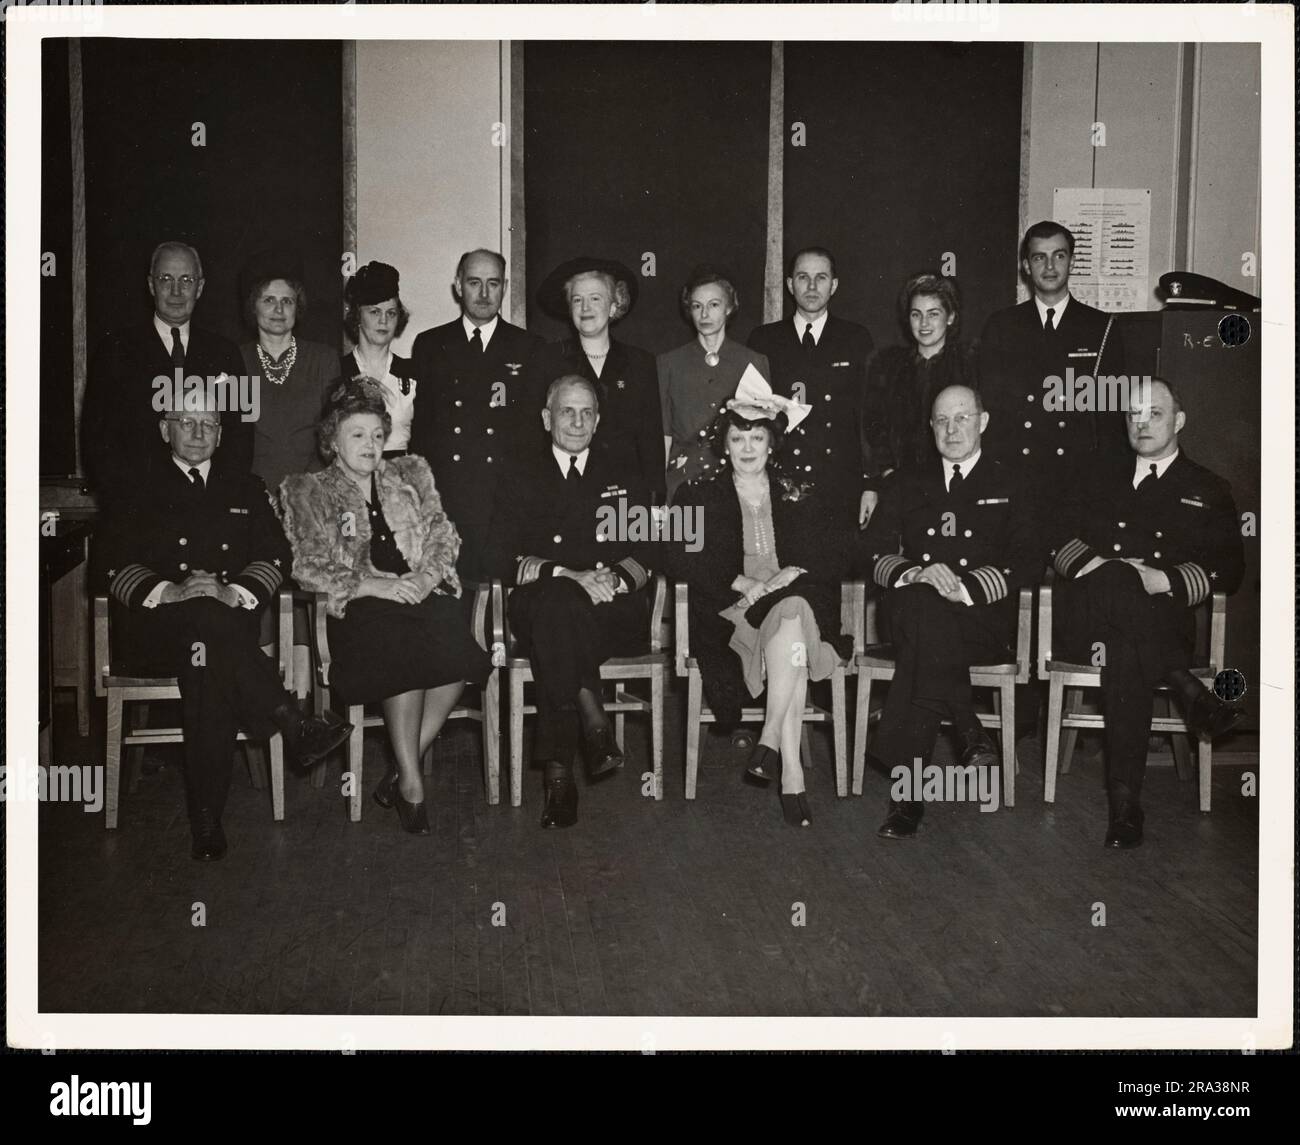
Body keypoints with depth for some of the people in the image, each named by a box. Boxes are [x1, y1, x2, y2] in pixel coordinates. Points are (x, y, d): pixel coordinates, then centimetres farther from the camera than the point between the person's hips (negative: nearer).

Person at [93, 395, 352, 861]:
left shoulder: (244, 488, 20)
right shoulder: (138, 486, 14)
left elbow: (275, 554, 7)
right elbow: (111, 560, 1)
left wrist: (236, 593, -13)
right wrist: (168, 592, -17)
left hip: (228, 622, 2)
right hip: (152, 628, -1)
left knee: (207, 650, -34)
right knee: (207, 623, -36)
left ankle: (207, 820, -33)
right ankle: (294, 727, -33)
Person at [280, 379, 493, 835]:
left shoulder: (411, 476, 23)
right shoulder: (307, 491, 14)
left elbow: (443, 539, 16)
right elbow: (309, 568, 4)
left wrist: (426, 578, -6)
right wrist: (374, 585, -9)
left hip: (423, 593, 3)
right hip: (359, 606, -2)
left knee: (457, 656, -33)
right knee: (403, 653, -37)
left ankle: (401, 774, -22)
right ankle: (411, 783, -30)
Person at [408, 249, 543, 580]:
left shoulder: (531, 349, 9)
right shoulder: (430, 345, 13)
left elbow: (538, 426, 7)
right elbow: (417, 423, 11)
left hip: (509, 501, -1)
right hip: (442, 498, 1)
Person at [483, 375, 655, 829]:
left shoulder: (623, 471, 19)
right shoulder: (521, 475, 14)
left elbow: (649, 553, 10)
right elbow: (503, 559, 1)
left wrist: (616, 577, -13)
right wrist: (570, 576, -14)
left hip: (615, 610, 0)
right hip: (540, 608, 0)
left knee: (557, 619, -36)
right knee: (558, 599, -38)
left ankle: (559, 766, -37)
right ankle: (592, 723, -37)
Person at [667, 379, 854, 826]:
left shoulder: (798, 496, 20)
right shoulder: (699, 496, 15)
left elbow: (837, 556, 10)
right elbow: (683, 558, 0)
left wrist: (792, 574, -10)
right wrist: (743, 584, -13)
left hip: (799, 601, 2)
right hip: (729, 613, -2)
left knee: (793, 611, -35)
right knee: (791, 622, -33)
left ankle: (770, 742, -36)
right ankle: (791, 770, -38)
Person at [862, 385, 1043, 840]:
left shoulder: (1010, 485, 17)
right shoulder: (907, 483, 23)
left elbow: (1028, 561, 4)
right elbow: (873, 551, 10)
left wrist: (966, 587, -14)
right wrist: (916, 574, -12)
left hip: (984, 616, -2)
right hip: (913, 609, 2)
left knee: (928, 631, -36)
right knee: (922, 605, -37)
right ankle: (971, 737, -31)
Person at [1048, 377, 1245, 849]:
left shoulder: (1209, 491, 19)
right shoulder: (1101, 477, 26)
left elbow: (1228, 570, 5)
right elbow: (1059, 540, 13)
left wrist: (1164, 580, -13)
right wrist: (1094, 564, -10)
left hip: (1163, 621, -1)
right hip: (1084, 617, 1)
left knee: (1126, 648, -39)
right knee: (1114, 579, -37)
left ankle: (1125, 804, -39)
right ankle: (1191, 693, -35)